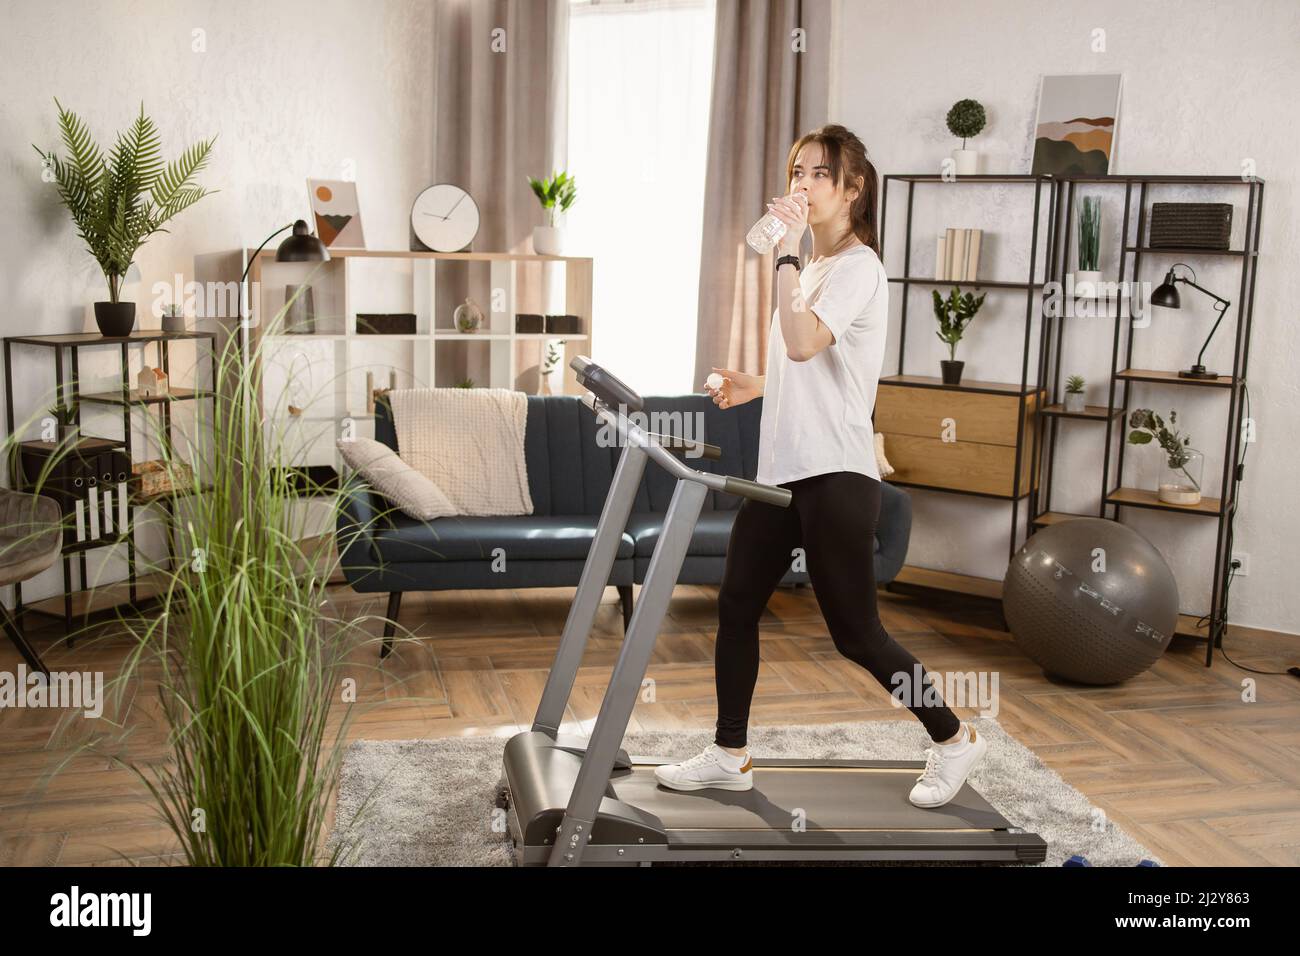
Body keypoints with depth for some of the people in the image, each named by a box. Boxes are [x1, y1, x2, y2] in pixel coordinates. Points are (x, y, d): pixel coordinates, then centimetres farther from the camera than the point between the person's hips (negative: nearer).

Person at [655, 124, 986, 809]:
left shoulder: (857, 267, -11)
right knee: (737, 605, 9)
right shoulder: (812, 268, 18)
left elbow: (805, 344, -29)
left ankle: (954, 740, 18)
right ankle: (729, 756, 21)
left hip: (834, 475, -9)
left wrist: (787, 250, -24)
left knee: (854, 631, -2)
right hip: (783, 470, 9)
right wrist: (754, 387, 14)